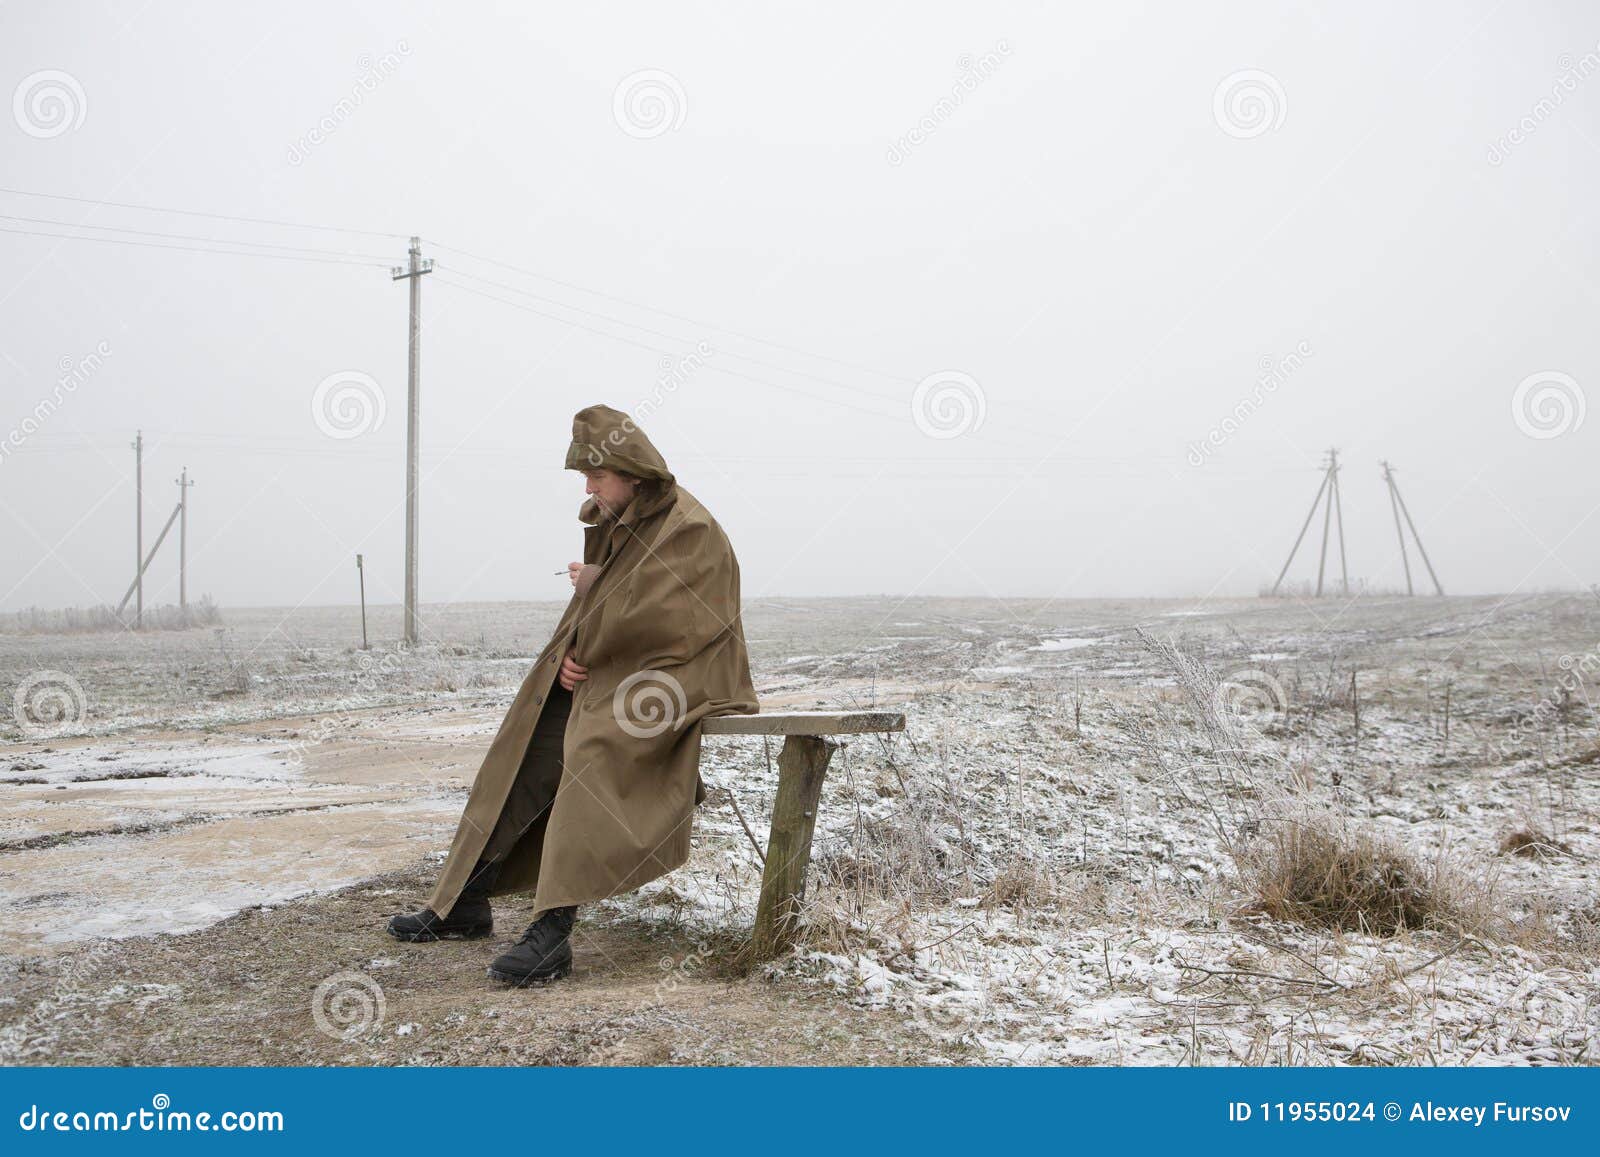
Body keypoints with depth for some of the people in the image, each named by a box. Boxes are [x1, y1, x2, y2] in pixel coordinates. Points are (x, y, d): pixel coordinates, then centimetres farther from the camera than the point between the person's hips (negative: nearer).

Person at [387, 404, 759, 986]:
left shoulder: (689, 531, -15)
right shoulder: (620, 523, 13)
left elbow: (641, 619, -23)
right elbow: (593, 604, 15)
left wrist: (593, 588, -4)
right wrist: (572, 651, -6)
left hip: (677, 676, -9)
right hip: (607, 671, 10)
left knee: (593, 747, -33)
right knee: (526, 746, -3)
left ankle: (553, 930, -38)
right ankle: (463, 904, 3)